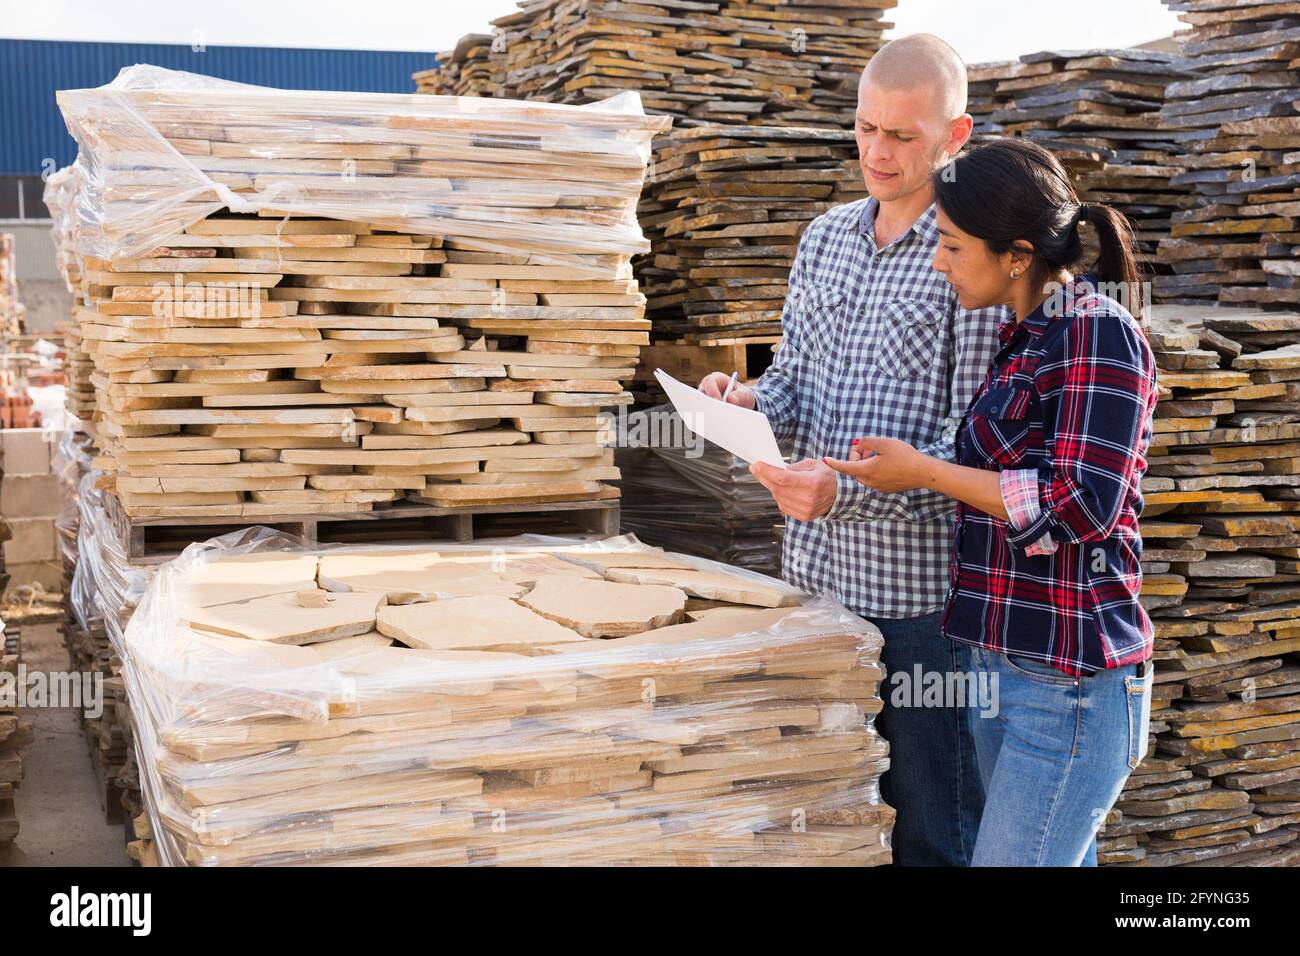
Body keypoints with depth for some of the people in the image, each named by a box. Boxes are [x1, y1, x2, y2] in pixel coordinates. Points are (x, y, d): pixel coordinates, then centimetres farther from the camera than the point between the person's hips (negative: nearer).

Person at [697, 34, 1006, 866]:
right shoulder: (825, 238, 11)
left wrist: (848, 491, -27)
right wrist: (750, 405, -6)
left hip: (918, 587, -6)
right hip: (816, 570, 6)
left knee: (931, 825, 7)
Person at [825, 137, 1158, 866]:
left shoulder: (1098, 333, -13)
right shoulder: (1024, 339, 13)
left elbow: (1082, 505, -20)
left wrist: (923, 471, -14)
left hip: (1068, 681, -9)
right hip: (1005, 665, 9)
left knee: (1009, 858, -5)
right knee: (1059, 858, 16)